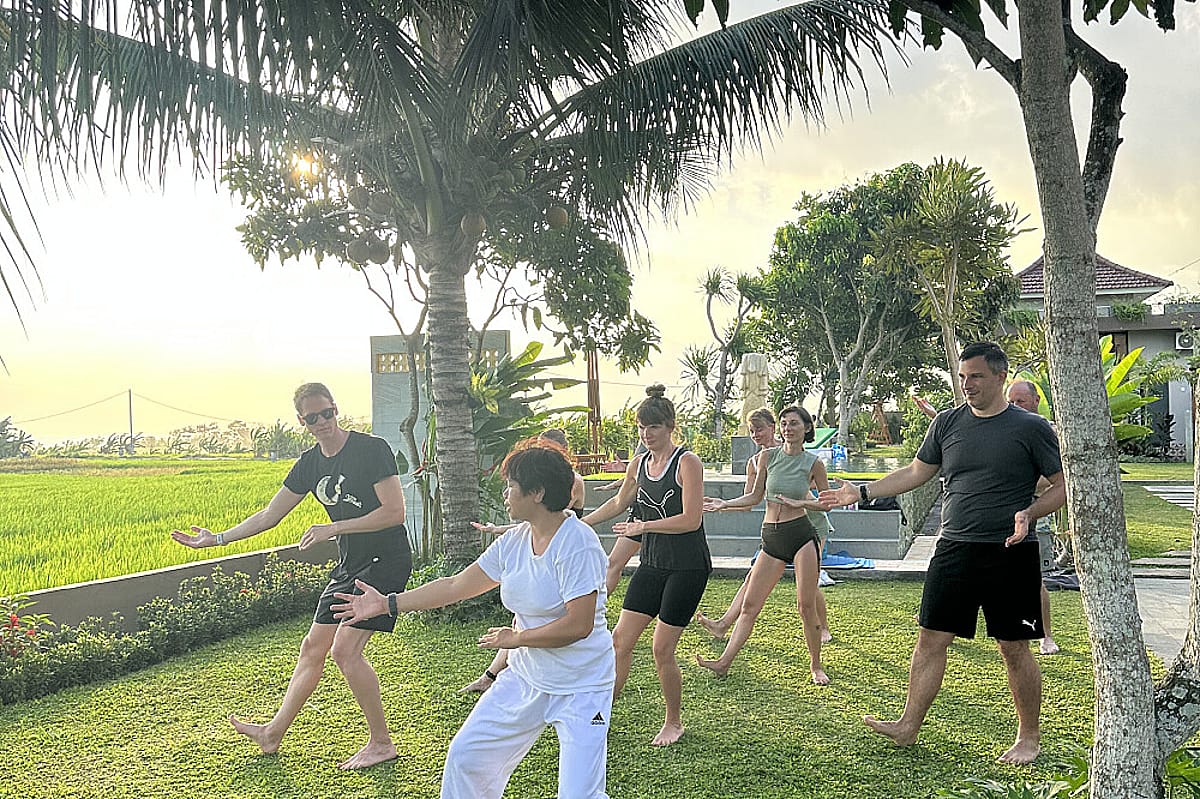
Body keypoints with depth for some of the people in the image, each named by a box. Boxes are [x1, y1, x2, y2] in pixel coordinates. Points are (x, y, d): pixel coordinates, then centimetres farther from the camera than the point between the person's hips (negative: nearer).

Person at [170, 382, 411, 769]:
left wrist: (333, 528, -20)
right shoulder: (310, 463, 6)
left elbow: (395, 511, -19)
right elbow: (269, 515, 14)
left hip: (386, 560, -7)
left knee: (344, 649, -13)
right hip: (349, 563, 7)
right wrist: (217, 539, 12)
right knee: (313, 647, 14)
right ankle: (274, 733, 30)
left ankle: (381, 743, 1)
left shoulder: (372, 448, -16)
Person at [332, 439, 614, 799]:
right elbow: (455, 586, 7)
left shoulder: (576, 543, -22)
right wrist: (387, 604, 8)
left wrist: (515, 638, -13)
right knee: (466, 755, 12)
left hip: (581, 688, -7)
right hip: (526, 678, 8)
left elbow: (579, 625, -26)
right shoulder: (513, 542, 1)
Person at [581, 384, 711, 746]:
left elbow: (691, 519, -19)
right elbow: (618, 503, 23)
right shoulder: (638, 465, 7)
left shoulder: (687, 462, -12)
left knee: (662, 649, -2)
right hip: (652, 565, 6)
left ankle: (674, 722, 19)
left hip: (687, 567, -6)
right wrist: (580, 523, 23)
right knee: (621, 640, 2)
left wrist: (644, 526, -19)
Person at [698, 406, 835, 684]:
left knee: (806, 606, -3)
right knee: (750, 604, 2)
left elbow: (827, 503, 5)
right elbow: (755, 497, 13)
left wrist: (799, 503, -11)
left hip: (802, 534, -3)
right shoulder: (767, 456, 5)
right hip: (771, 537, 3)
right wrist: (725, 504, 3)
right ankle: (725, 662, 3)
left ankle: (816, 666, 16)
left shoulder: (813, 463, -1)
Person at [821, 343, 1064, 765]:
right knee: (931, 639, 4)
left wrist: (1029, 512, -18)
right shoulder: (948, 422, 8)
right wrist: (863, 490, 10)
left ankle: (1029, 737, 24)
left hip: (1010, 555, -3)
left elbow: (1063, 486, 0)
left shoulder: (1031, 428, -3)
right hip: (954, 550, 4)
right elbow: (916, 472, 16)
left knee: (1014, 648, 6)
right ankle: (909, 725, 14)